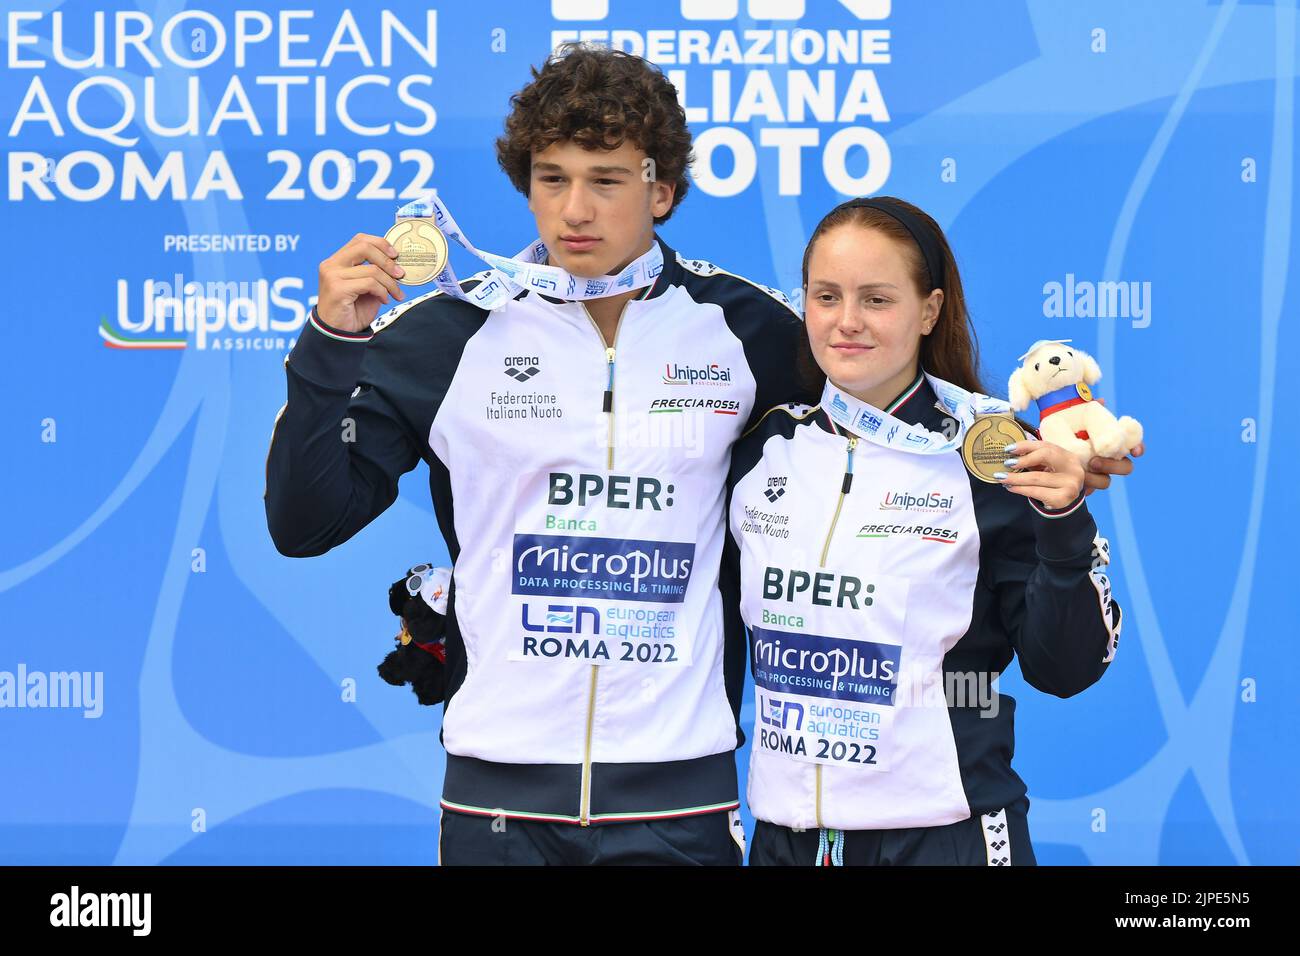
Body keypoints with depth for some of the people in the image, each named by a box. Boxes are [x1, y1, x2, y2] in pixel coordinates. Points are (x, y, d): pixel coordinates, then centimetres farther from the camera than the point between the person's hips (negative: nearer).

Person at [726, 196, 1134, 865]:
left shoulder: (990, 456, -8)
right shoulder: (766, 448, 3)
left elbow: (1062, 671, -9)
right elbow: (727, 624, 16)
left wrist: (1065, 525, -21)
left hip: (943, 833, -3)